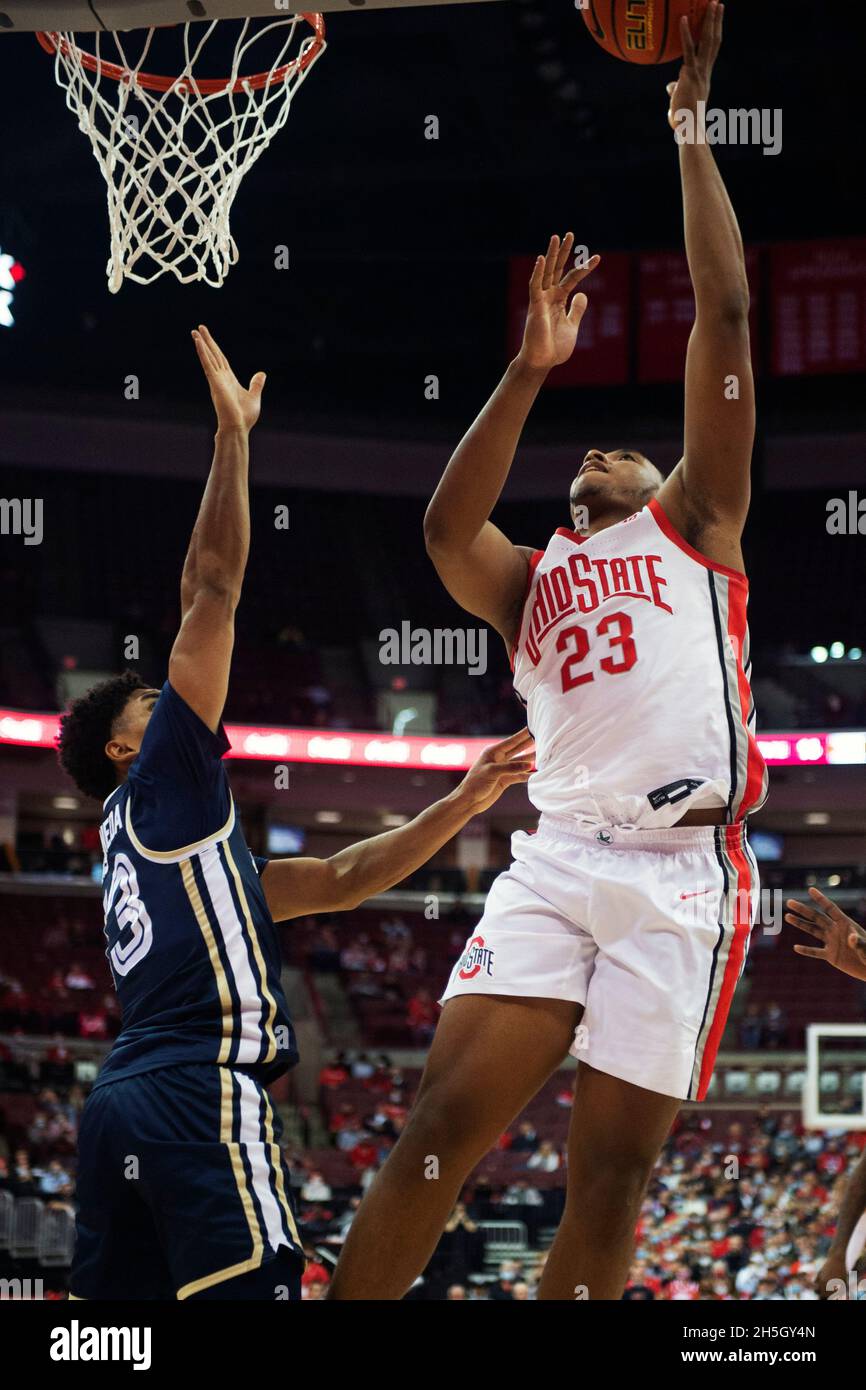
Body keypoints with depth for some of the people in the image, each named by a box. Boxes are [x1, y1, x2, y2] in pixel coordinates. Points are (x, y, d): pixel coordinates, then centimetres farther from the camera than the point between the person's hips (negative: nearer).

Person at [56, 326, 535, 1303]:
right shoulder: (163, 778, 9)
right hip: (199, 1087, -10)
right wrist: (234, 432, 6)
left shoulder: (146, 834, 32)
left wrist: (467, 800, 31)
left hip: (123, 1100, 10)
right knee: (252, 1292, -18)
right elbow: (210, 591, 2)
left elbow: (341, 879, 33)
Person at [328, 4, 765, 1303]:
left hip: (686, 869, -2)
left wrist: (688, 123, 7)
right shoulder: (531, 583, 25)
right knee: (442, 1121, -12)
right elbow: (445, 528, 1)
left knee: (610, 1173, -3)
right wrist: (532, 366, -3)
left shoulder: (692, 526, 18)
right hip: (558, 857, 2)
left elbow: (725, 317, 9)